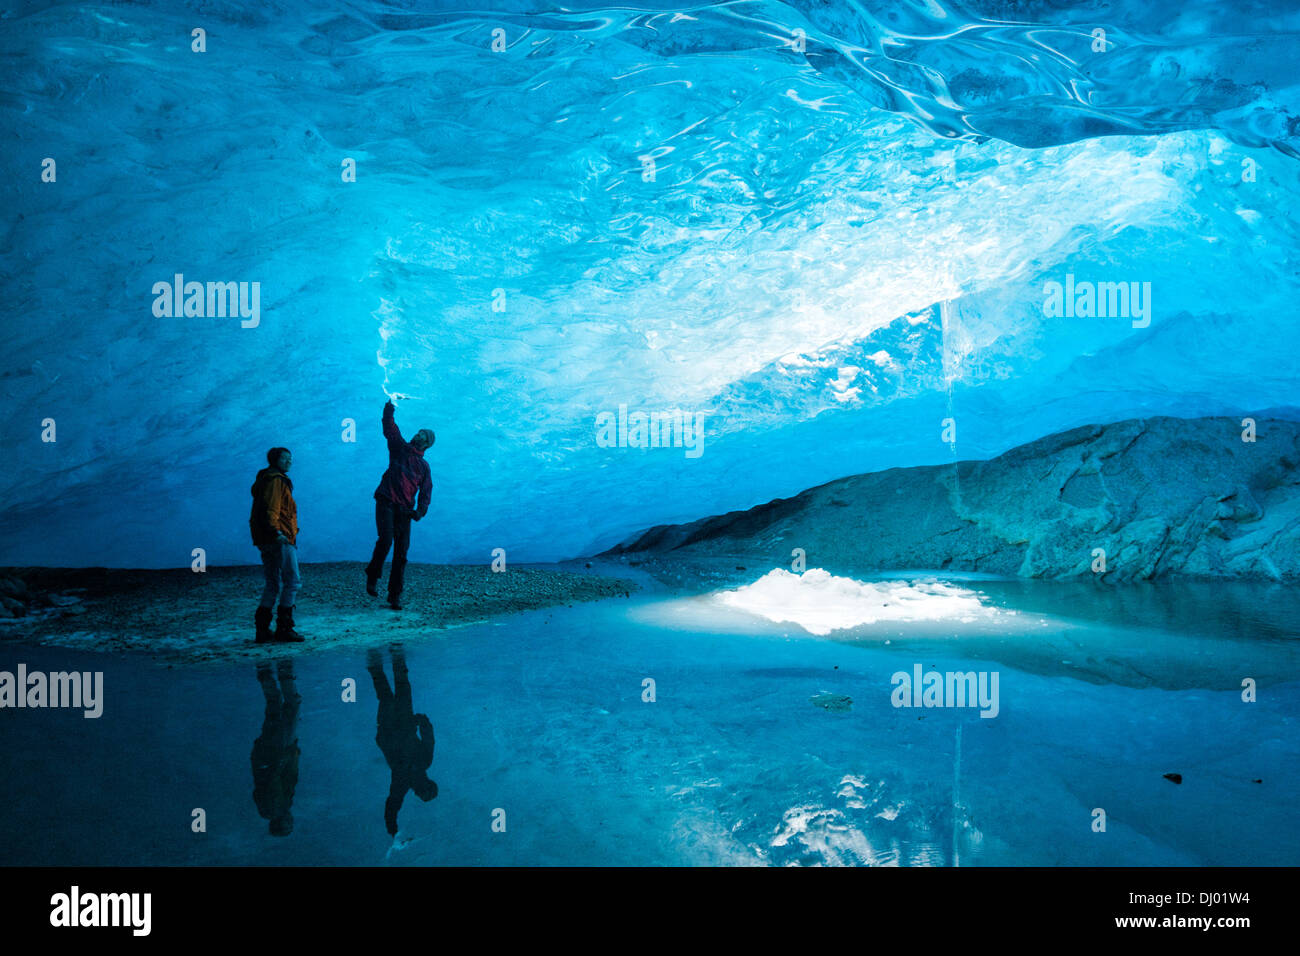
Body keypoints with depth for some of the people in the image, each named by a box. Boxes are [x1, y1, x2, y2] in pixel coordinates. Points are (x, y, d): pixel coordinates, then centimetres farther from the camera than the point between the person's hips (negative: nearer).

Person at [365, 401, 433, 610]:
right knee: (385, 540, -21)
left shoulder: (424, 466, 18)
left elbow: (425, 492, 12)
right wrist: (389, 410, -15)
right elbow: (389, 429, -1)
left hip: (404, 509, 3)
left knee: (401, 551, -2)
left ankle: (395, 595, 3)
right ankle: (372, 577, 0)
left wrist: (420, 511, -4)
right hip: (386, 502, -3)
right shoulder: (400, 448, 13)